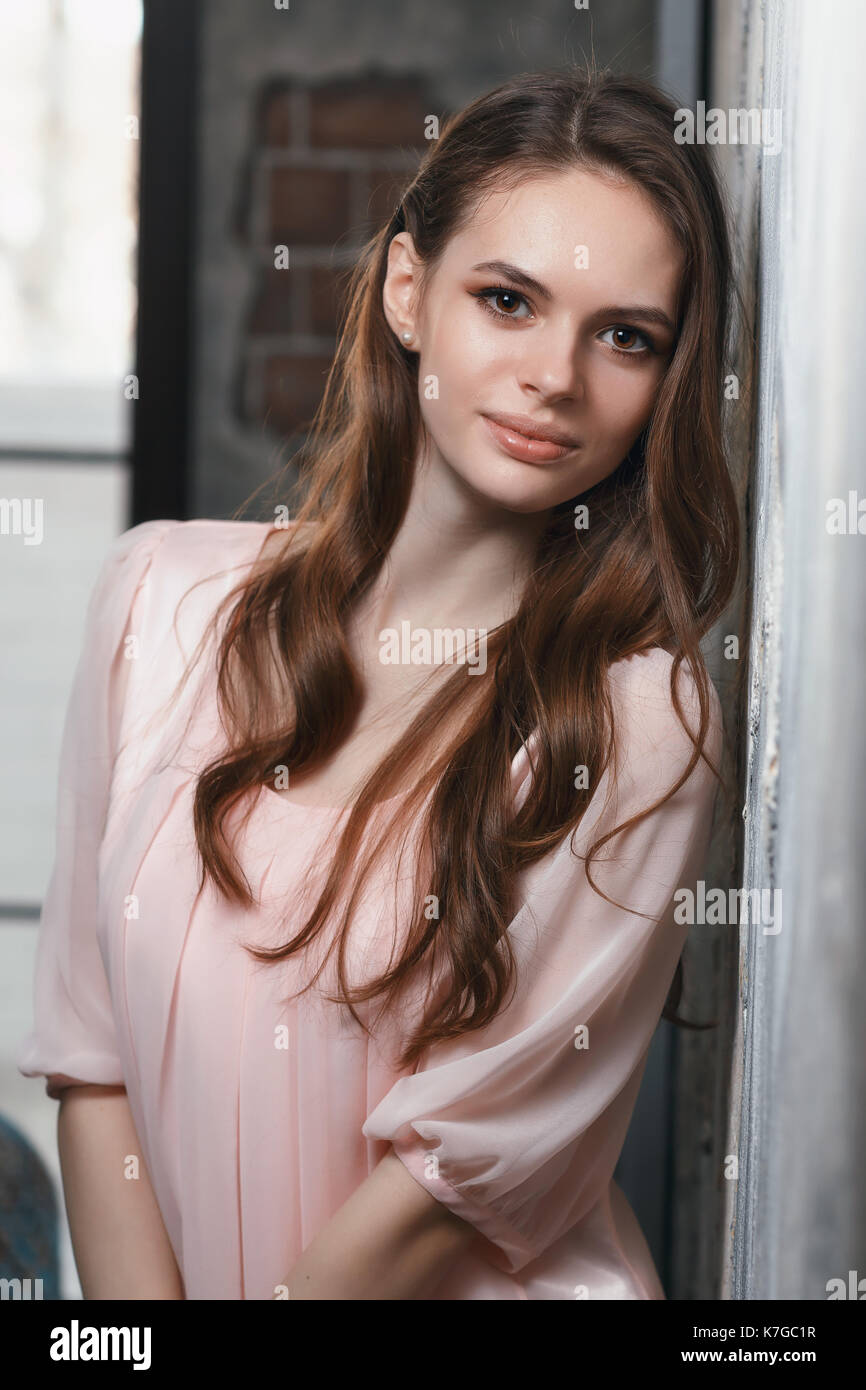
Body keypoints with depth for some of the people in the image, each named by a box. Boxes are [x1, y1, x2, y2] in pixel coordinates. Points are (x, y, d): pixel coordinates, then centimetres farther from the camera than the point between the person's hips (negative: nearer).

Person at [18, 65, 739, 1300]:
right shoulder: (163, 597, 0)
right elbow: (91, 1058, 0)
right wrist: (135, 1297, -9)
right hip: (160, 1266, 3)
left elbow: (465, 1172, -11)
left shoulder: (643, 715, -11)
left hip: (477, 1281, -2)